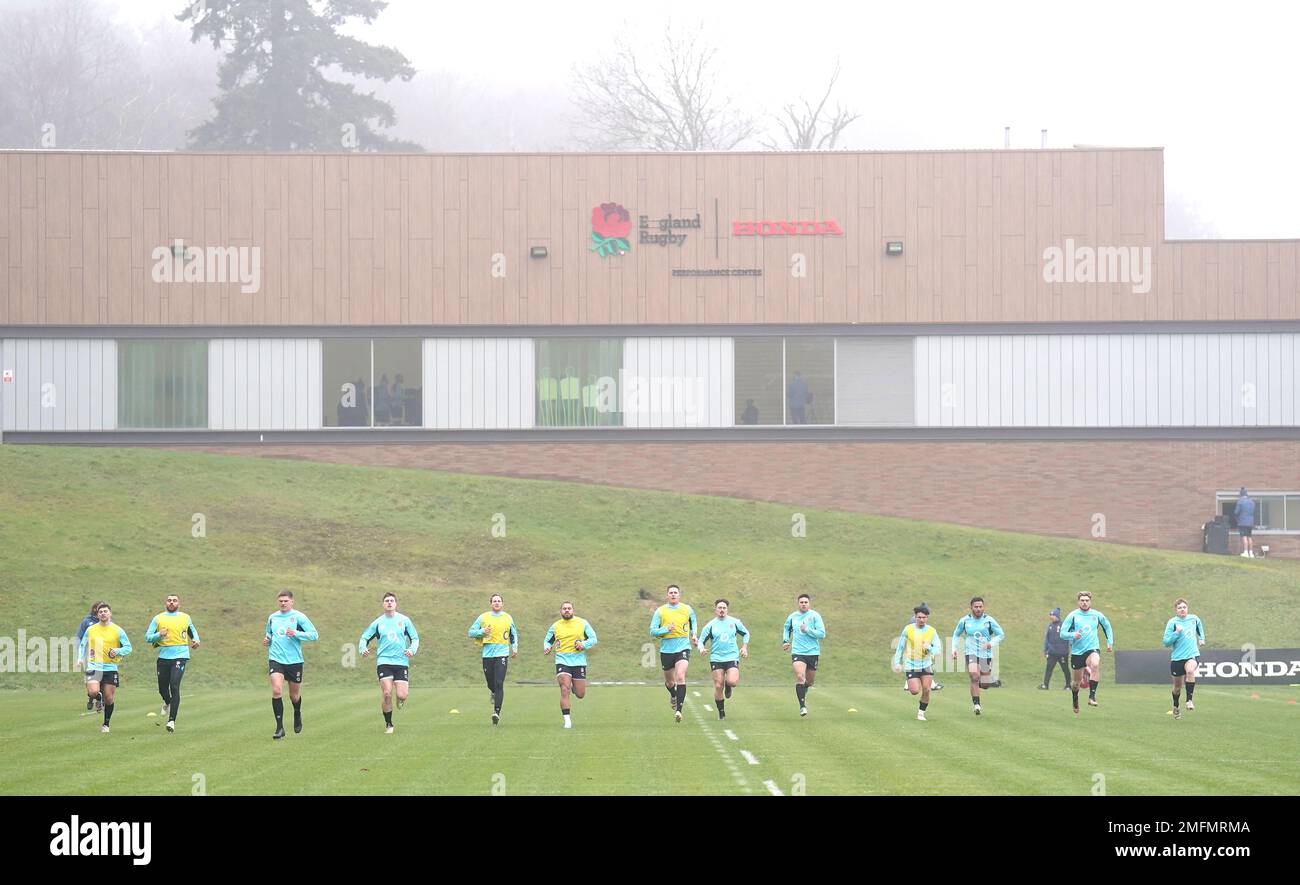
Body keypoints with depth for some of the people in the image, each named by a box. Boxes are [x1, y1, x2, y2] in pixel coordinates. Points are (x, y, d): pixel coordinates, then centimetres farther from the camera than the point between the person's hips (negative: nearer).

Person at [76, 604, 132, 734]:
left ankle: (106, 724, 19)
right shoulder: (90, 630, 7)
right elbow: (82, 645, 18)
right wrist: (80, 658, 2)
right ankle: (98, 698, 15)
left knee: (109, 699, 2)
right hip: (94, 667, 0)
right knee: (93, 691, -22)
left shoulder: (117, 630, 2)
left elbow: (128, 647, 4)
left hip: (110, 668, 0)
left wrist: (118, 651, -14)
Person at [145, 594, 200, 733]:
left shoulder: (186, 618, 11)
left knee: (174, 686, -17)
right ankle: (168, 703, 46)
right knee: (162, 688, 9)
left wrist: (196, 641, 4)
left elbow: (193, 632, 26)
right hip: (163, 656, 2)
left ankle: (172, 720, -17)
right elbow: (147, 637, 4)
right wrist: (159, 635, -16)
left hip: (180, 655, -2)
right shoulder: (158, 618, 7)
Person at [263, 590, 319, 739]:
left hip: (294, 660, -2)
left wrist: (296, 633, -21)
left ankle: (297, 716, 46)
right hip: (276, 659, 2)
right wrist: (267, 641, 4)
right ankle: (279, 728, -15)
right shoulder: (272, 618, 9)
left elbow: (314, 635, -8)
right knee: (276, 690, -19)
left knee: (294, 695, 11)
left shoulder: (298, 617, -4)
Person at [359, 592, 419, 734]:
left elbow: (415, 638, 11)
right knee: (386, 693, -14)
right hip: (384, 662, 0)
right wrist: (363, 649, -10)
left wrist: (412, 649, -9)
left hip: (401, 662, 0)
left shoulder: (404, 620, 7)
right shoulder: (378, 622, 7)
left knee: (402, 696, -10)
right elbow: (364, 637, 12)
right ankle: (388, 724, 2)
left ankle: (399, 701, 30)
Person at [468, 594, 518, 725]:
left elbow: (514, 635, 24)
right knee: (491, 684, 7)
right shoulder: (483, 617, 6)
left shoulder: (508, 618, 10)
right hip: (487, 654, 1)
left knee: (499, 684, -15)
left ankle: (497, 712, -19)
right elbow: (471, 632, 6)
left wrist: (515, 648, 10)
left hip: (502, 654, -1)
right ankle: (495, 694, 45)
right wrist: (482, 631, -12)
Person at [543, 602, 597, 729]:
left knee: (580, 695, 5)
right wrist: (546, 648, -5)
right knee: (565, 690, -17)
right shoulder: (555, 626, 8)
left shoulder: (582, 623, 4)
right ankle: (567, 720, -14)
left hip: (579, 661, 1)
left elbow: (593, 638, 6)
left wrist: (584, 645, -14)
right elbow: (547, 640, 18)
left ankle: (574, 688, 42)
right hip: (562, 661, -1)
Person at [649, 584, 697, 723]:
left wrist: (693, 634, 13)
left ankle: (678, 710, -23)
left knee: (680, 677, -21)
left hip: (683, 648, -1)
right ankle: (673, 696, 49)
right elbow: (652, 631, -2)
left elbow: (693, 622, 27)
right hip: (666, 649, 1)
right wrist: (666, 629, -17)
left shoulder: (687, 610, 5)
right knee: (669, 681, 13)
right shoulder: (660, 611, 1)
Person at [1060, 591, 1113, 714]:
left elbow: (1107, 626, 23)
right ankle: (1075, 702, 41)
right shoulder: (1073, 615, -3)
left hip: (1092, 648, -1)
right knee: (1077, 680, 10)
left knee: (1095, 664, -35)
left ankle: (1092, 696, -34)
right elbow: (1062, 633, -5)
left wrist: (1110, 642, 17)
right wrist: (1073, 635, -24)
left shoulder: (1097, 615, 4)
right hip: (1077, 651, 1)